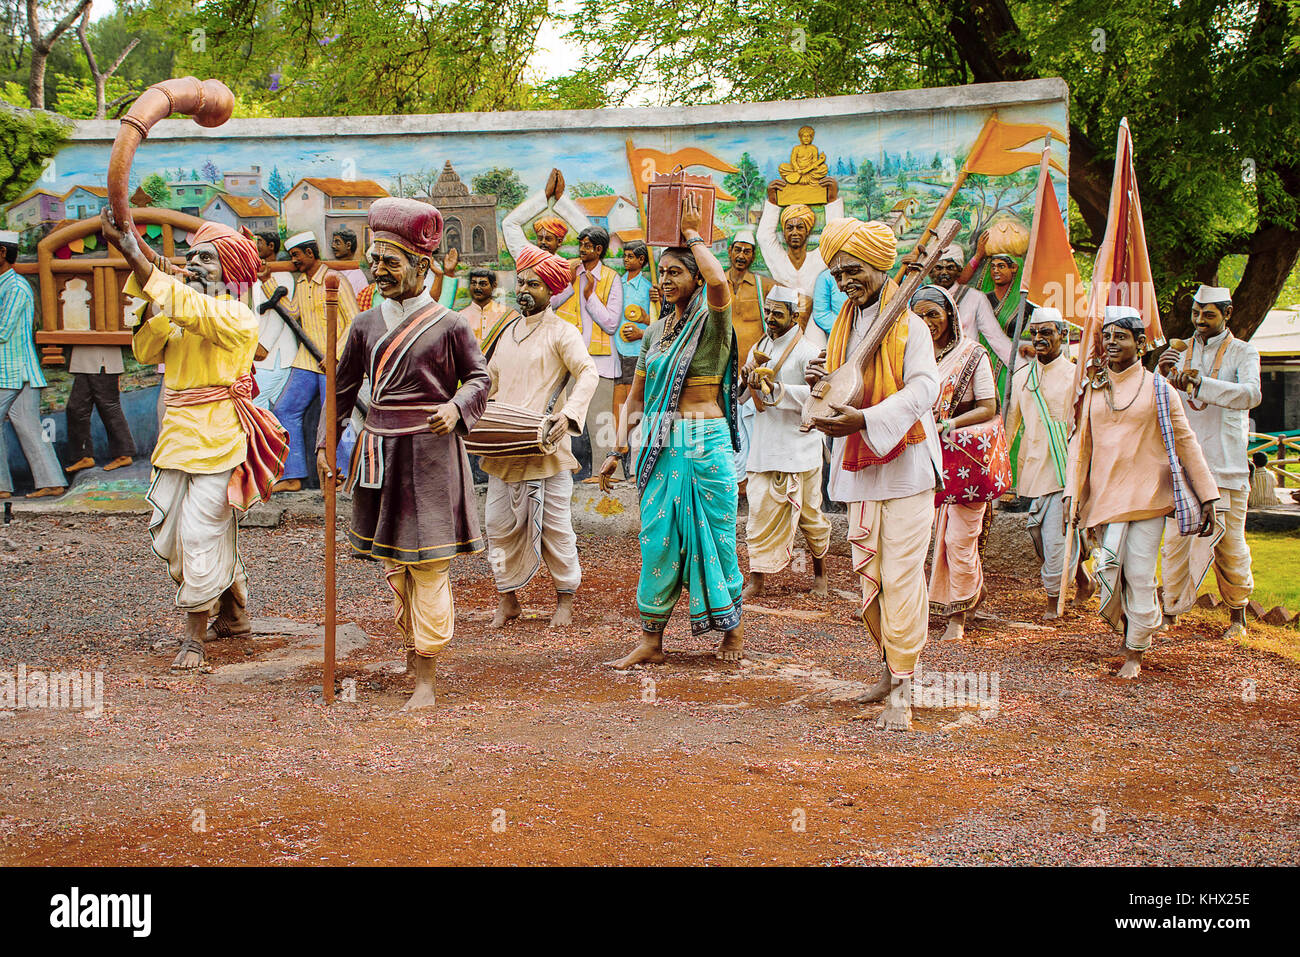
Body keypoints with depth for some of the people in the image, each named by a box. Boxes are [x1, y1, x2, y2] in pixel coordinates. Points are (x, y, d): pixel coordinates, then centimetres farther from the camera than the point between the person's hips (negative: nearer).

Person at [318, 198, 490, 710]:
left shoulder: (449, 324, -5)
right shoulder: (366, 325, 7)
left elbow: (479, 378, 4)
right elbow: (343, 389, 14)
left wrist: (457, 407, -15)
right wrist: (325, 444, 9)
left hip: (431, 454, -4)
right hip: (381, 452, 5)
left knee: (429, 568, -4)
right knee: (394, 563, 12)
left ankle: (426, 681, -1)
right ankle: (412, 647, 30)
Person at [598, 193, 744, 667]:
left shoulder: (713, 321, -4)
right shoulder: (655, 332, 14)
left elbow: (718, 282, -28)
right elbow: (635, 397, 17)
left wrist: (693, 235, -15)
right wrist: (618, 450, 8)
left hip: (707, 443, -5)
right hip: (661, 445, 5)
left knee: (714, 536, 3)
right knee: (658, 538, 4)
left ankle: (733, 628, 21)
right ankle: (651, 640, 9)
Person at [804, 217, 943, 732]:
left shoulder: (908, 326, -6)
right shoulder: (844, 328, 15)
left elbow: (923, 389, -19)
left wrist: (865, 419, -30)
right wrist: (821, 382, -1)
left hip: (904, 464, -7)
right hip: (857, 468, 7)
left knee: (901, 578, -9)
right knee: (869, 575, 11)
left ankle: (901, 690, -7)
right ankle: (890, 665, 26)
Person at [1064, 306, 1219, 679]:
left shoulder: (1157, 389, 3)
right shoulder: (1093, 390, 11)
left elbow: (1185, 441, 4)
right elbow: (1080, 442, 12)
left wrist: (1206, 495, 1)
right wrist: (1072, 493, 2)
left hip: (1147, 494, -2)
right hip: (1105, 495, 2)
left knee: (1140, 574, -6)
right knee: (1109, 571, -5)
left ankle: (1135, 653, 7)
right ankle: (1128, 627, 24)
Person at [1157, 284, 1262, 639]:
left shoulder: (1243, 353, 1)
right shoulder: (1183, 353, 14)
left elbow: (1251, 394, -19)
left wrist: (1201, 383, -30)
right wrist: (1163, 376, -9)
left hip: (1225, 464, -3)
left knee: (1229, 543, 1)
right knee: (1176, 539, -1)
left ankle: (1237, 615, 16)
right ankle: (1170, 611, 6)